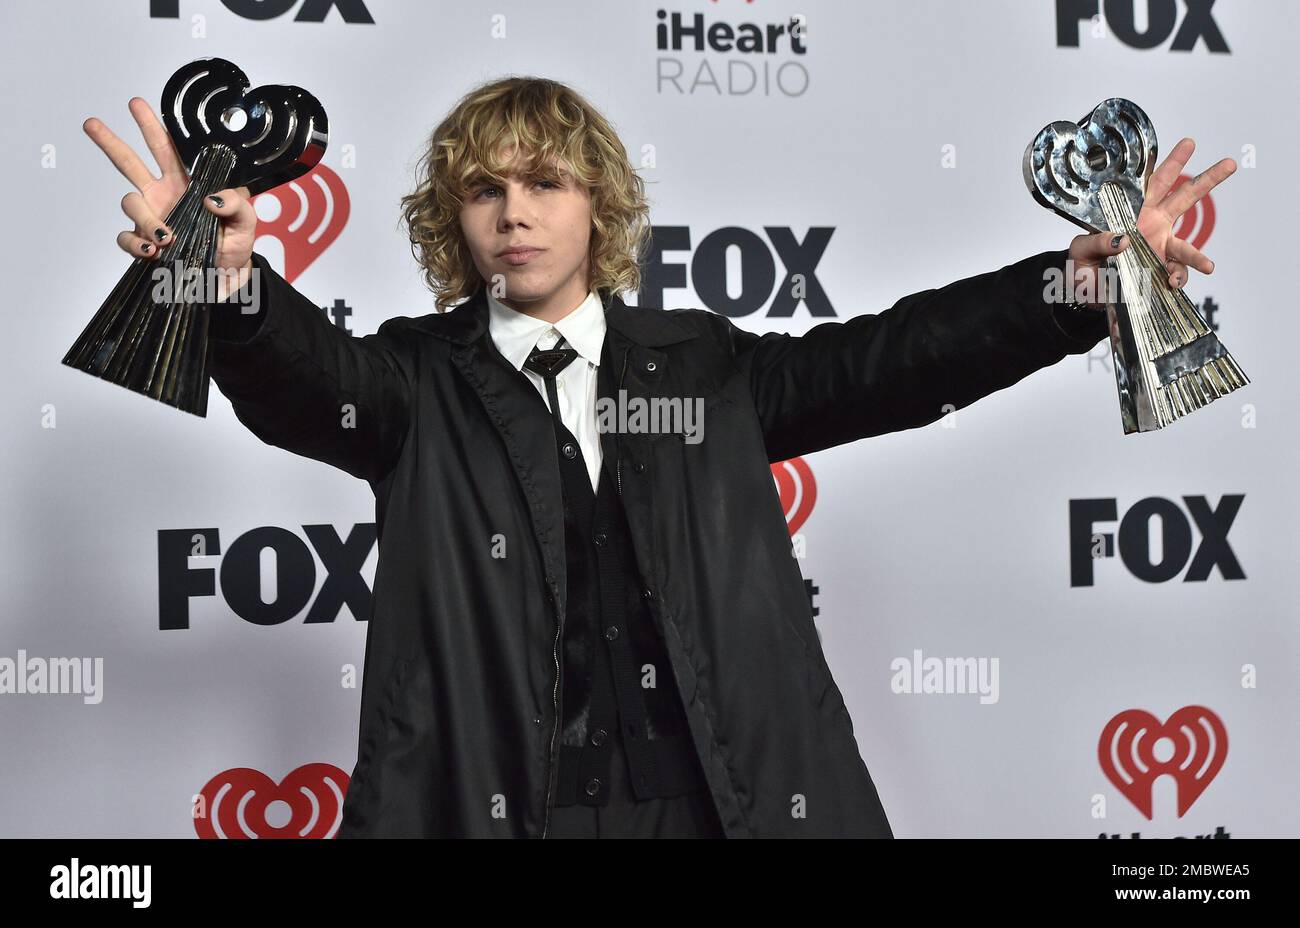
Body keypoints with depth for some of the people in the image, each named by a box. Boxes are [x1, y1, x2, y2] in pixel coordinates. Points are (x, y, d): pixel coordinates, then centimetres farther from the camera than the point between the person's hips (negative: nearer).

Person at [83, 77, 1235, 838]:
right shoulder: (420, 381, 5)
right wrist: (228, 278, -36)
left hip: (726, 797, 2)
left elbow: (883, 356, 3)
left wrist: (1084, 278, -8)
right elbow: (305, 368, -13)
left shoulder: (705, 365, 11)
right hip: (492, 803, -1)